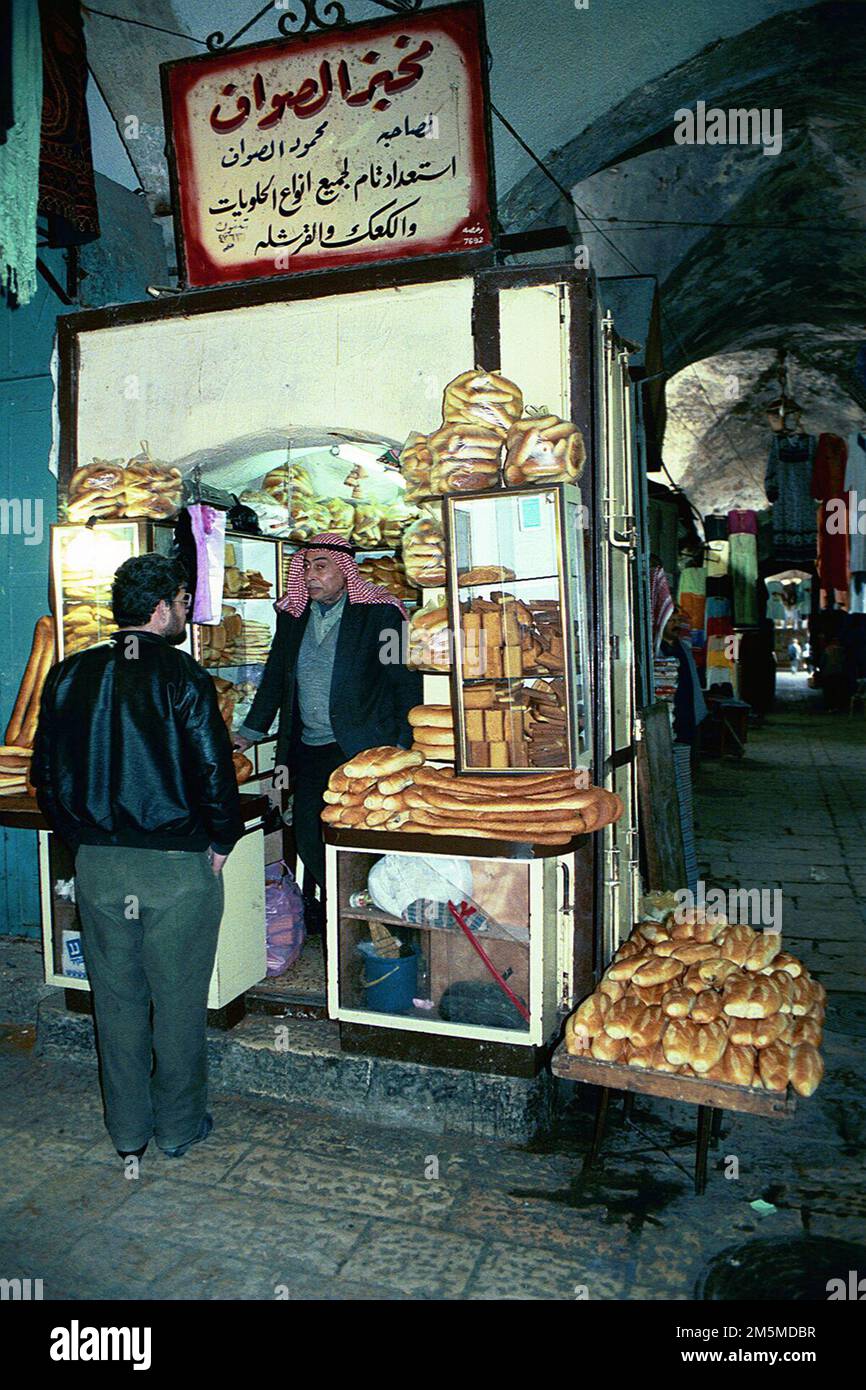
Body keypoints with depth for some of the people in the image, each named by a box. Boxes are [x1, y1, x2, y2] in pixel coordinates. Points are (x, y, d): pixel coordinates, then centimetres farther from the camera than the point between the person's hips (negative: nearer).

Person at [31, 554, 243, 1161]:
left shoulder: (68, 676, 2)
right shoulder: (182, 676, -14)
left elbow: (46, 770, 8)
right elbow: (213, 770, -16)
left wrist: (82, 837, 17)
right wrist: (222, 840, -1)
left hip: (97, 863, 5)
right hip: (177, 863, -4)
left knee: (116, 997, 16)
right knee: (178, 998, 11)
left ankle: (128, 1128, 29)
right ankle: (180, 1125, 25)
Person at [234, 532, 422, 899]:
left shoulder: (379, 612, -5)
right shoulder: (293, 615, 11)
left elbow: (407, 681, -6)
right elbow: (275, 676, 21)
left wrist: (401, 746, -12)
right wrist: (250, 731, 20)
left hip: (363, 750, -6)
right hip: (308, 751, 6)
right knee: (308, 840, 7)